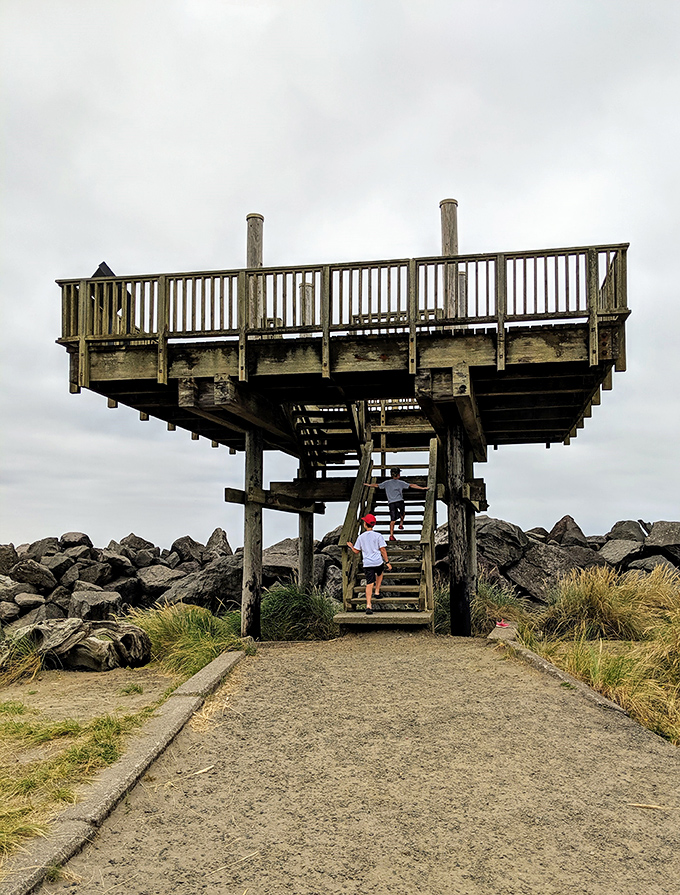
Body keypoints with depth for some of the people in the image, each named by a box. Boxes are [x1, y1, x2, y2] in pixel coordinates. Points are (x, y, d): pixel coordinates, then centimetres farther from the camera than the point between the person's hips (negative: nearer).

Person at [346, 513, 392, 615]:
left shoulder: (361, 537, 4)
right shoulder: (378, 535, -2)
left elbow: (356, 551, 10)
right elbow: (383, 549, -5)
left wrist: (351, 546, 30)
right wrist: (387, 562, 1)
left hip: (367, 564, 1)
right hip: (378, 562, -1)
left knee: (369, 584, -3)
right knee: (379, 573, 33)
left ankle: (368, 605, -14)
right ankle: (377, 592, 33)